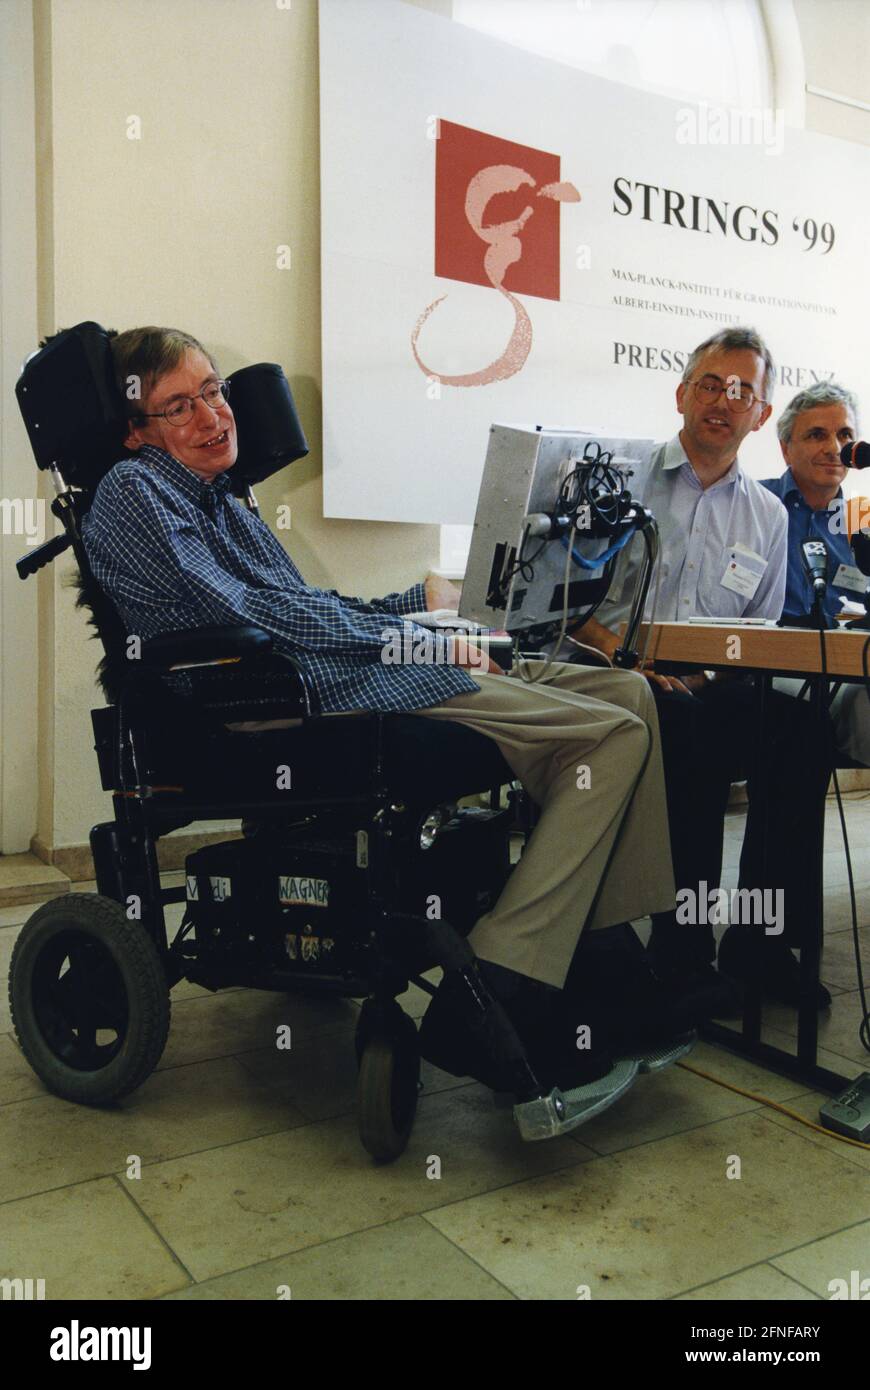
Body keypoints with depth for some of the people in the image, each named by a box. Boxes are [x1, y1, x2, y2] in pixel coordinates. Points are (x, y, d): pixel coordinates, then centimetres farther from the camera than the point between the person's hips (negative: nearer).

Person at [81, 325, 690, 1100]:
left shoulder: (222, 503, 28)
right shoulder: (133, 492, -1)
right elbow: (239, 614, -14)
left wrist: (420, 601, 12)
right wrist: (415, 638, -12)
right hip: (304, 697, -10)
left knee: (625, 693, 2)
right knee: (615, 732, -18)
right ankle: (489, 1009, -22)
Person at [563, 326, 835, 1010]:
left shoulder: (768, 516, 18)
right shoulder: (623, 479, 7)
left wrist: (716, 669, -4)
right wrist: (615, 646, -17)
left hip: (712, 687, 4)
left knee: (796, 726, -26)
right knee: (688, 726, -35)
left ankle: (761, 939, -12)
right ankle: (683, 946, -20)